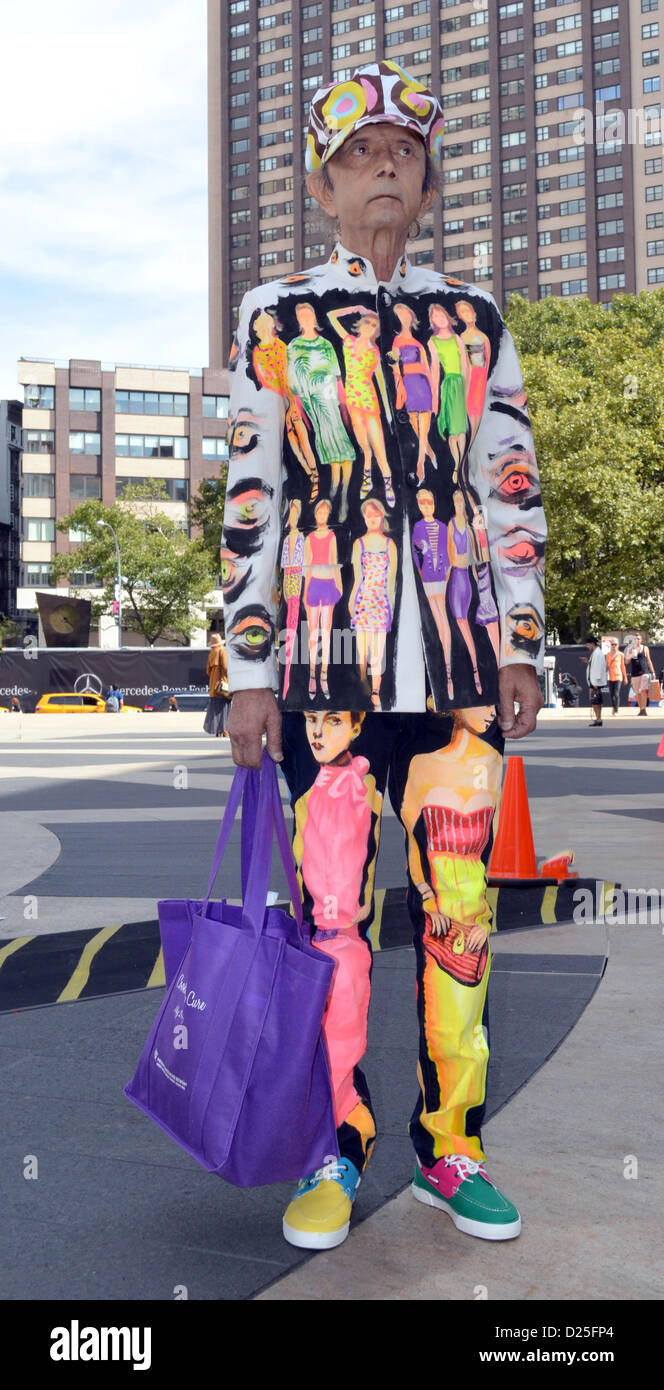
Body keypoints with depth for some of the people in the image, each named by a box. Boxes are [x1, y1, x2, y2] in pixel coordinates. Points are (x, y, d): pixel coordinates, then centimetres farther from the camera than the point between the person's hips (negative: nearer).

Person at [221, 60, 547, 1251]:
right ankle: (336, 1151, 17)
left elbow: (511, 492, 13)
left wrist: (521, 648, 6)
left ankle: (449, 1147, 20)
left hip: (462, 659, 2)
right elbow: (251, 499, 3)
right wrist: (249, 674, -2)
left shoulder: (474, 322, 14)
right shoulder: (275, 317, 9)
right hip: (330, 659, -2)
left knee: (457, 907, 4)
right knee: (332, 908, 1)